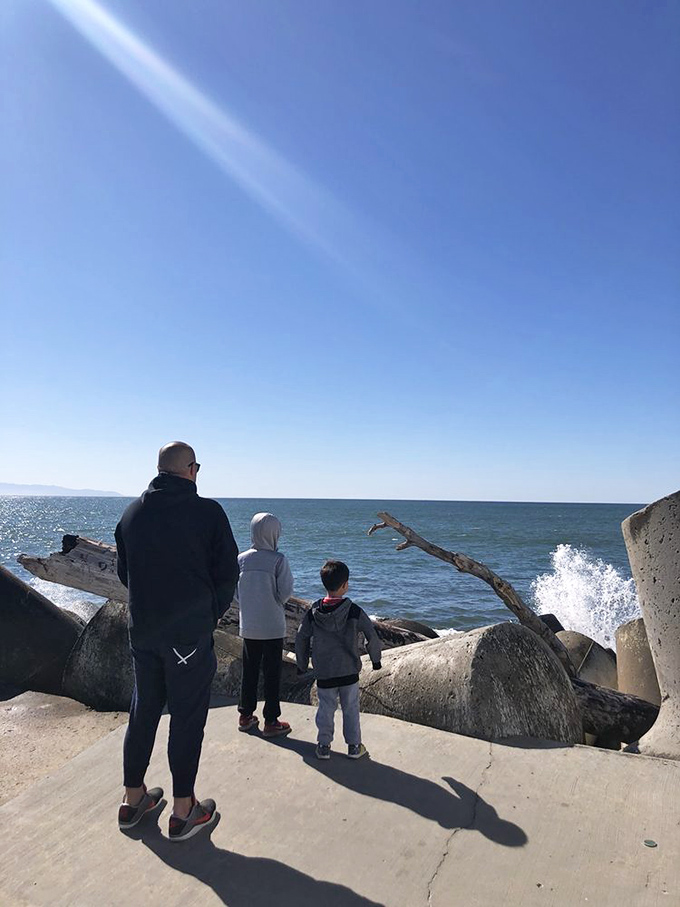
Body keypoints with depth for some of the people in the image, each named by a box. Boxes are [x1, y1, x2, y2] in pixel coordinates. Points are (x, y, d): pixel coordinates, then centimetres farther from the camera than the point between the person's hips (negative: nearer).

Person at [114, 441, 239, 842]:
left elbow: (123, 572, 11)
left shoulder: (133, 512, 2)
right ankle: (184, 811, 19)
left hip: (143, 631, 5)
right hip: (191, 633, -5)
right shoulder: (208, 511, -13)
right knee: (187, 717, 7)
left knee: (143, 711, 20)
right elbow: (228, 573, -9)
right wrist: (212, 613, 8)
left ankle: (133, 799, 33)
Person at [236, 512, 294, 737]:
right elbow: (286, 592, -13)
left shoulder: (241, 559, -3)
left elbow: (235, 592, 2)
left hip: (248, 625, 4)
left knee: (249, 670, 17)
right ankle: (271, 721, 13)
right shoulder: (278, 559, -14)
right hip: (273, 626, -4)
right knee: (272, 673, 6)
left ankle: (246, 715, 27)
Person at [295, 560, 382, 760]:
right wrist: (376, 660, 8)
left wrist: (302, 665, 15)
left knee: (326, 708, 15)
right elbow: (372, 636, -9)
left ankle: (323, 745, 22)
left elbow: (301, 639, 1)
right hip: (349, 671, -1)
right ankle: (354, 746, 22)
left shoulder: (313, 612, -5)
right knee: (351, 708, 13)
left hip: (323, 673, 2)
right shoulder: (354, 611, -13)